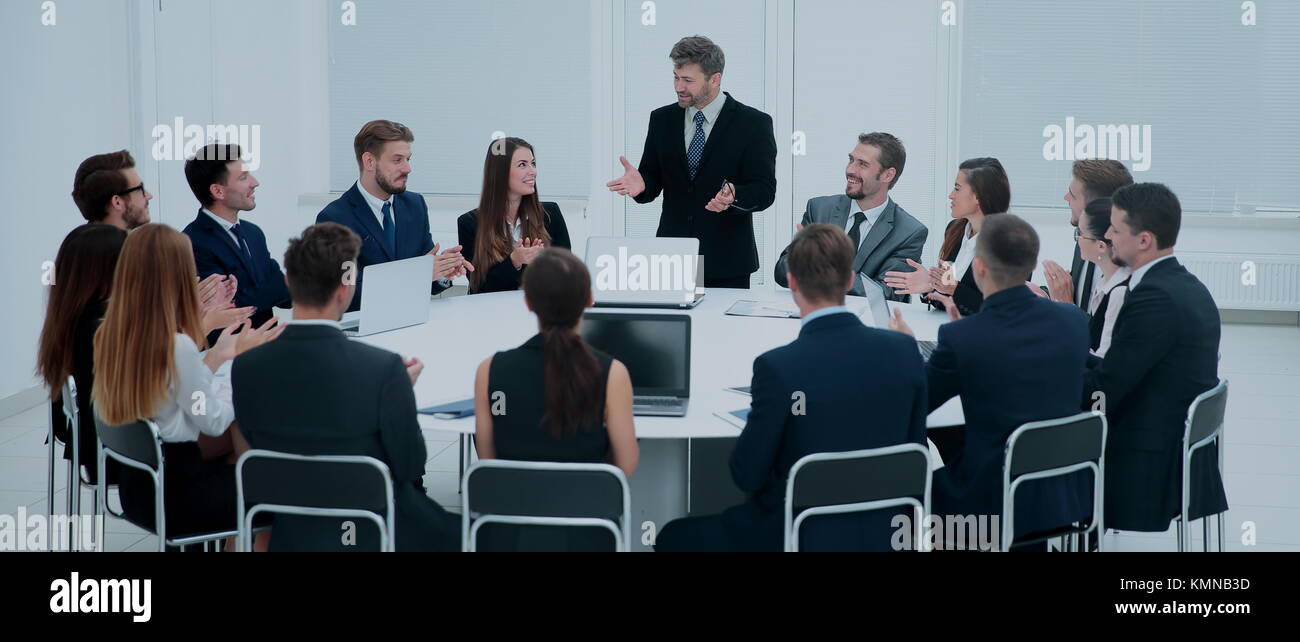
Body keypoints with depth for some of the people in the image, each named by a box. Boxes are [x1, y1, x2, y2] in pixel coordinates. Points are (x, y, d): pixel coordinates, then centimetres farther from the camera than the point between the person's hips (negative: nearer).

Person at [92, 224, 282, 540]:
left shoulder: (110, 336, -1)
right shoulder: (177, 345, -24)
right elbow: (214, 422, -12)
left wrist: (214, 357, 12)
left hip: (135, 485, 8)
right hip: (175, 495, -8)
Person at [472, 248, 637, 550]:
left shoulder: (491, 370, -10)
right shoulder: (610, 374, -15)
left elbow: (488, 461, 1)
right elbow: (626, 466, -6)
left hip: (512, 533, 2)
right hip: (583, 535, -2)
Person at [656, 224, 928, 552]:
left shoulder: (778, 367, -21)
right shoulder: (904, 351, -8)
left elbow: (747, 476, -11)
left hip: (807, 537, -5)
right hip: (883, 534, 5)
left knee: (674, 536, 18)